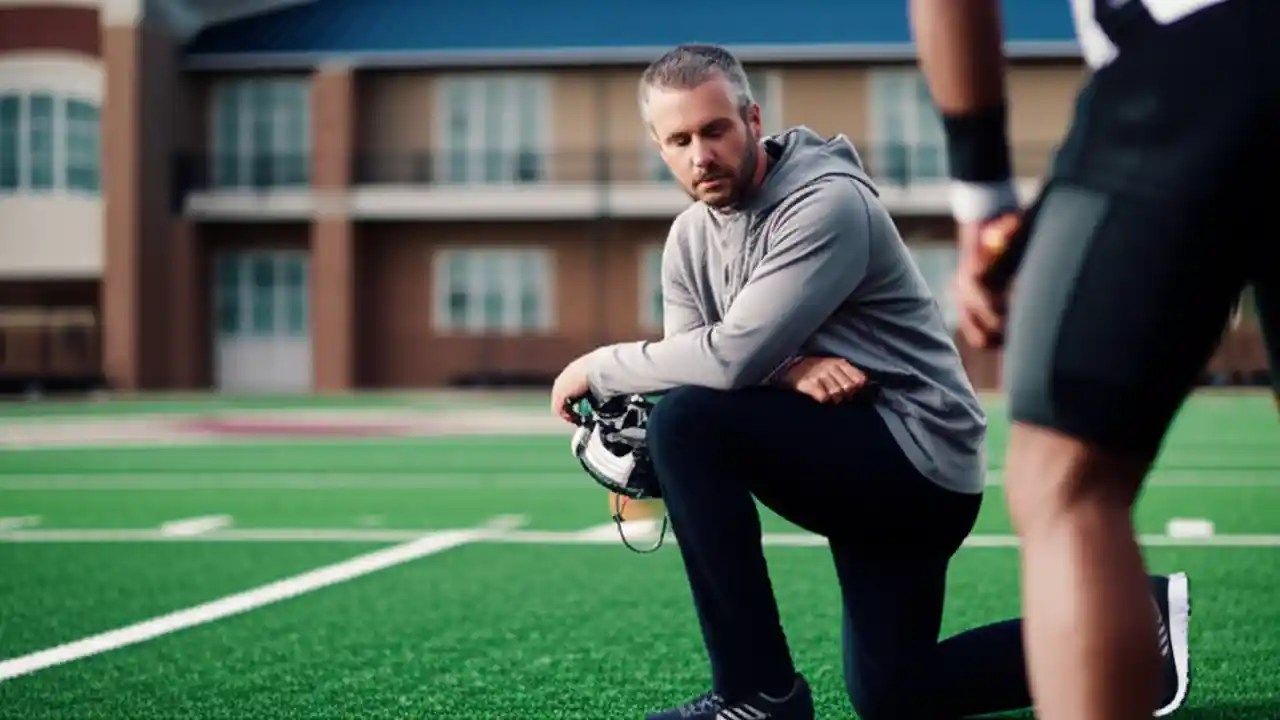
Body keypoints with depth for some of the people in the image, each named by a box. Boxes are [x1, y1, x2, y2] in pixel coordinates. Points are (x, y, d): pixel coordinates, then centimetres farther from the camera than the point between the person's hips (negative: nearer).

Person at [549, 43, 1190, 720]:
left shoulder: (826, 204, -20)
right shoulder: (690, 238, 5)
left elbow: (732, 358, -29)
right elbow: (692, 366, -3)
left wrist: (600, 366, -17)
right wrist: (785, 369, -23)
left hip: (919, 457, -9)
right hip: (857, 463, 9)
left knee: (685, 423, -26)